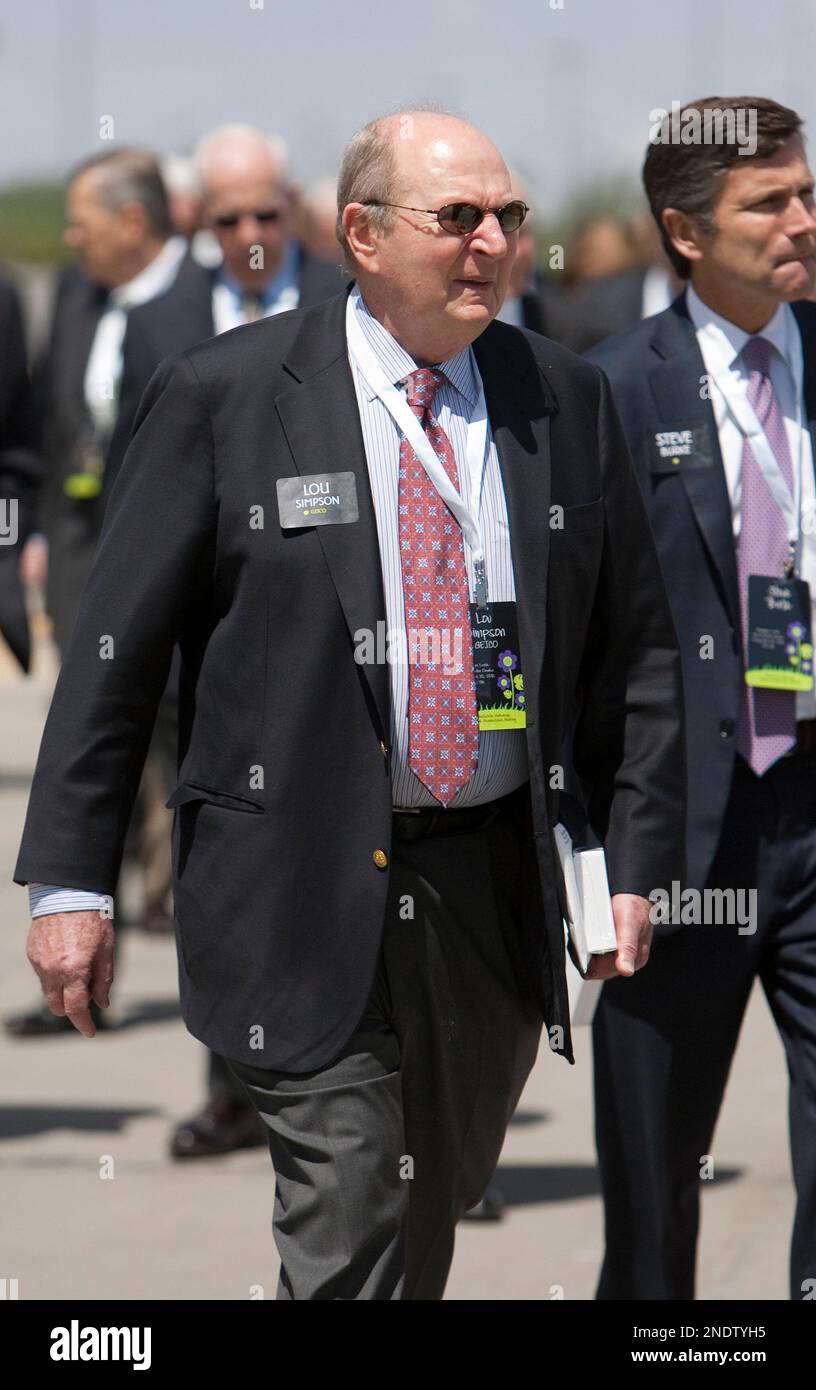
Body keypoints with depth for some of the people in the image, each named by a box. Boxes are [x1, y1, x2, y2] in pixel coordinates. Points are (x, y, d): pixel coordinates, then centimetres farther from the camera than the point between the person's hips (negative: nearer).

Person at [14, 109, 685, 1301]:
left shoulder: (567, 399, 7)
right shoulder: (223, 396, -4)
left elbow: (636, 653, 11)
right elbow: (115, 651, -3)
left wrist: (636, 857, 3)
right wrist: (69, 878, -7)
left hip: (497, 887, 4)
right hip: (305, 894, -4)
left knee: (438, 1210, 15)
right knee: (348, 1240, -8)